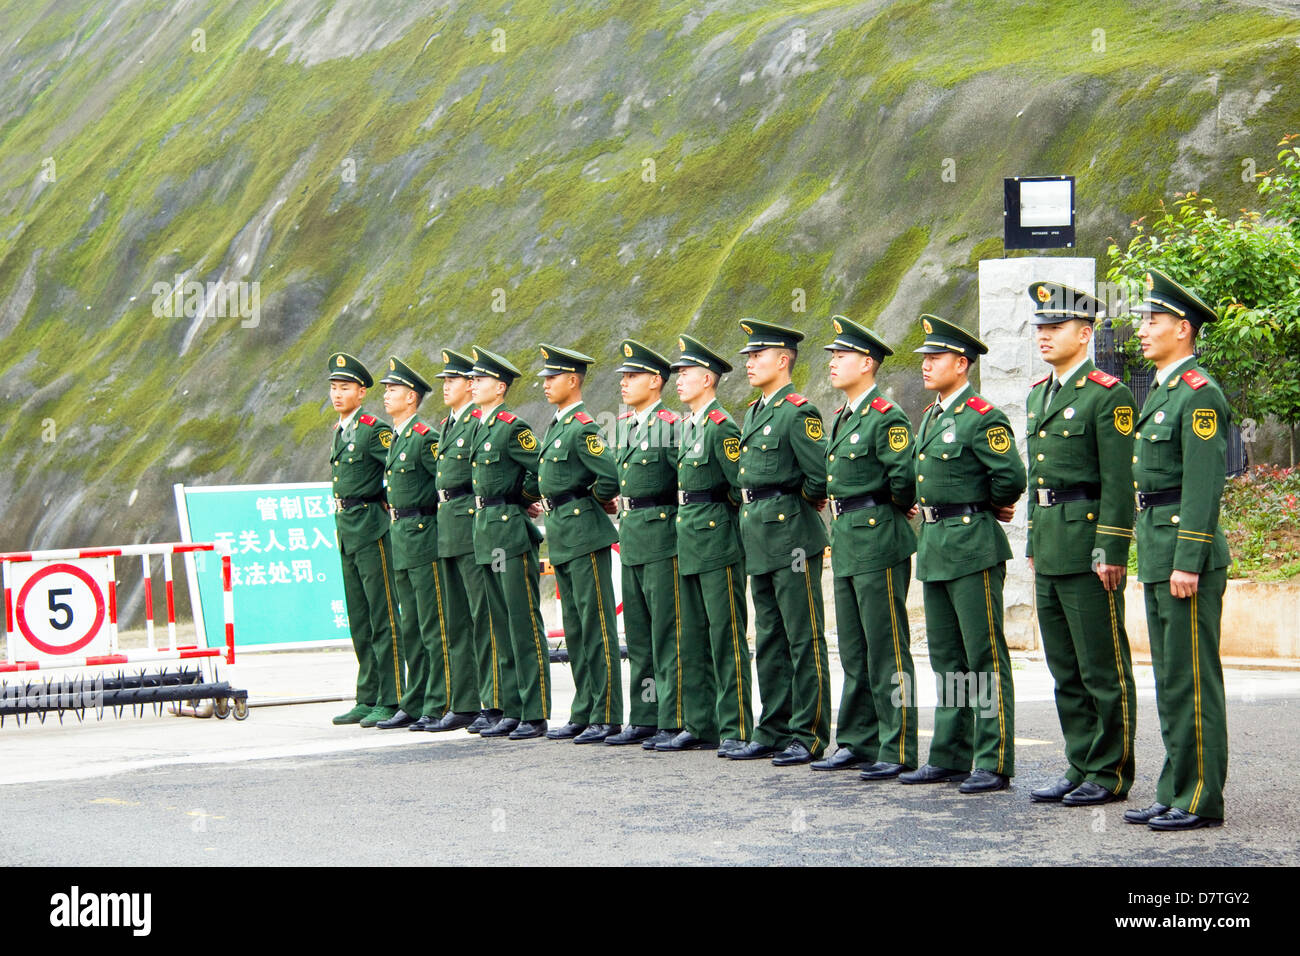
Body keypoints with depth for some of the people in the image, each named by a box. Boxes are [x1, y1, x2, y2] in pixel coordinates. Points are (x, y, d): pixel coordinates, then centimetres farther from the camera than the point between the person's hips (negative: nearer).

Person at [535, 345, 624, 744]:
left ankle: (607, 717, -3)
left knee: (596, 626, -6)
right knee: (574, 629, 13)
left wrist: (595, 502, -5)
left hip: (584, 531, -10)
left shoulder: (583, 427, -14)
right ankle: (583, 714, 19)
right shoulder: (556, 426, 16)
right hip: (561, 533, 10)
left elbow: (609, 478, -23)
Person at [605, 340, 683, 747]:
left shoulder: (671, 426, -11)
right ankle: (645, 718, 19)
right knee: (638, 634, 12)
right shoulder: (623, 424, 14)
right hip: (630, 537, 9)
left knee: (667, 633, -5)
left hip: (661, 535, -9)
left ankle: (675, 722, -1)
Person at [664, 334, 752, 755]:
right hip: (689, 538, 10)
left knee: (726, 635, -6)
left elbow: (740, 485, -17)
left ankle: (736, 730, -3)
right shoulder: (687, 425, 16)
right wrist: (688, 521, 13)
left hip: (717, 539, -10)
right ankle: (698, 725, 19)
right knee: (693, 636, 12)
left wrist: (722, 513, -4)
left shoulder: (721, 426, -13)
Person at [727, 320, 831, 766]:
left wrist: (801, 500, -2)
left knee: (803, 639, -4)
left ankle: (809, 737, 0)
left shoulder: (798, 412, -12)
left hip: (791, 532, -9)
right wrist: (755, 511, 14)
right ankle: (774, 732, 20)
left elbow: (822, 474, -18)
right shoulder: (753, 412, 16)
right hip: (758, 534, 9)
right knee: (769, 640, 13)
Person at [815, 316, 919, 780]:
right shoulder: (843, 417, 16)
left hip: (879, 540, -9)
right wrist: (842, 521, 14)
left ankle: (898, 751, -2)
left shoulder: (886, 418, -13)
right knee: (854, 651, 14)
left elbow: (905, 476, -22)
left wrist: (893, 511, -6)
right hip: (845, 539, 9)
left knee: (886, 650, -5)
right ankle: (858, 742, 21)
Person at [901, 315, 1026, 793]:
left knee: (985, 657, -5)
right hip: (934, 546, 9)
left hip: (973, 546, -9)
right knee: (946, 658, 13)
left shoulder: (982, 418, -12)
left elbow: (1011, 476, -19)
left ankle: (994, 764, -2)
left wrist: (986, 509, -3)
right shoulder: (930, 417, 15)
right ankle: (950, 757, 21)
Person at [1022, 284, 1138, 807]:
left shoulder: (1107, 394, -10)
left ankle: (1111, 773, 6)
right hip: (1048, 544, 9)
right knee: (1065, 670, 12)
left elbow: (1118, 482, -14)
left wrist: (1110, 553, -18)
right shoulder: (1038, 395, 16)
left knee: (1103, 667, -1)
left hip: (1088, 544, -9)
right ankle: (1080, 768, 20)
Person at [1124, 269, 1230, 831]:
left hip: (1187, 553, -10)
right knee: (1170, 679, 12)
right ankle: (1175, 793, 18)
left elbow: (1203, 484, -19)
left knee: (1191, 679, -6)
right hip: (1158, 552, 10)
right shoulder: (1161, 392, 18)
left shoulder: (1198, 393, -12)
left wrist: (1187, 562, -22)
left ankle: (1201, 800, -1)